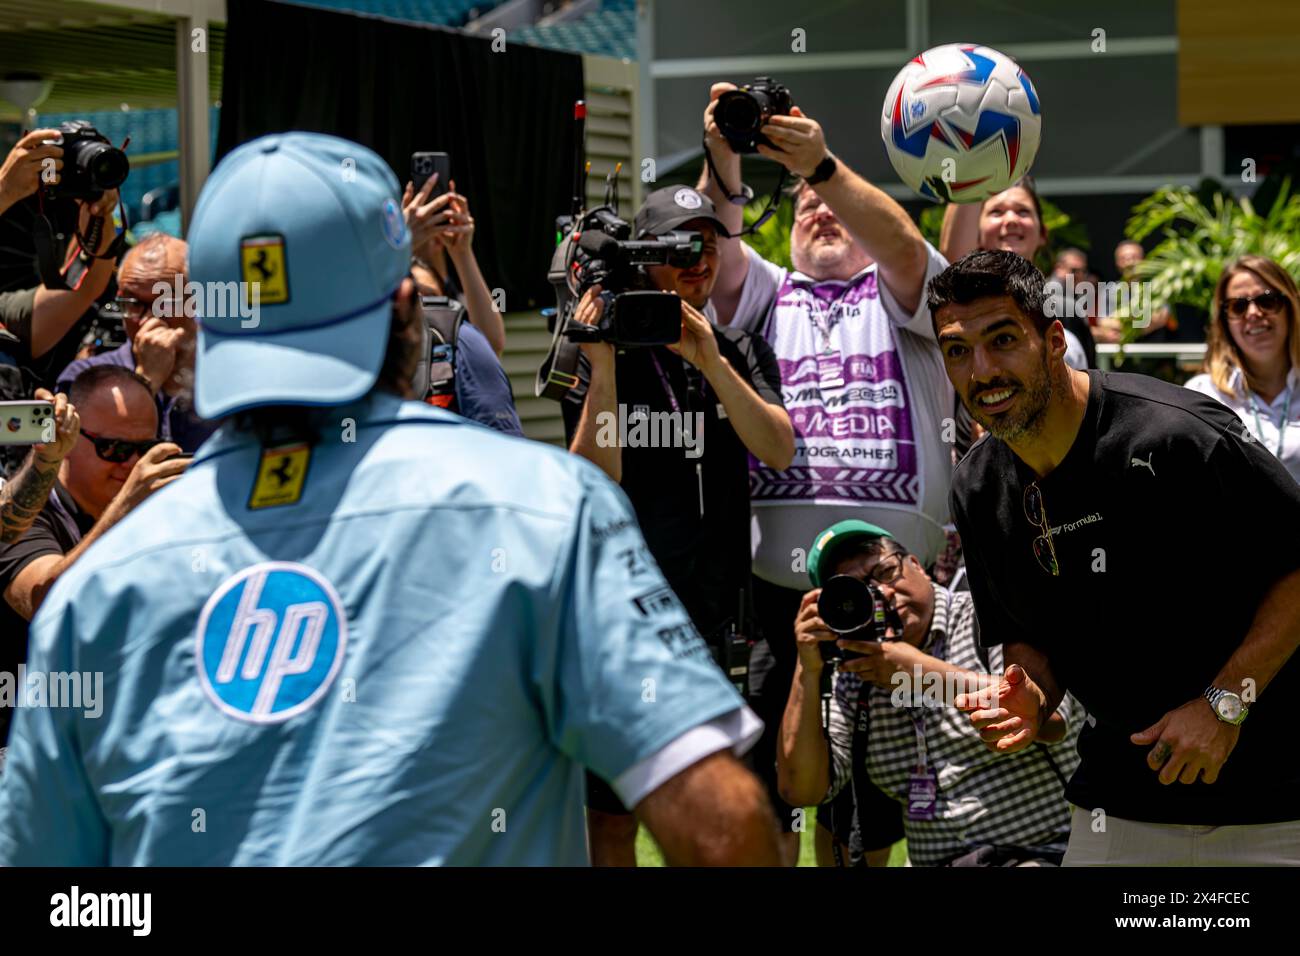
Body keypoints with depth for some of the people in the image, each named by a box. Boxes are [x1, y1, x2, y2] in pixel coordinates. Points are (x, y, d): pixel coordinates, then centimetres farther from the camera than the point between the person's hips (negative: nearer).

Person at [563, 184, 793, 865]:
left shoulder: (741, 354, 10)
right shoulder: (600, 360, 1)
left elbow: (778, 450, -8)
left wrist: (709, 360, -19)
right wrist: (604, 367, -19)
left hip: (718, 616, 2)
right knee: (612, 816, 1)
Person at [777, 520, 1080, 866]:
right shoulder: (854, 679, 10)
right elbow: (801, 789, 4)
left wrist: (923, 671, -15)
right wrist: (808, 671, -4)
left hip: (1045, 854, -6)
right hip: (933, 860, 6)